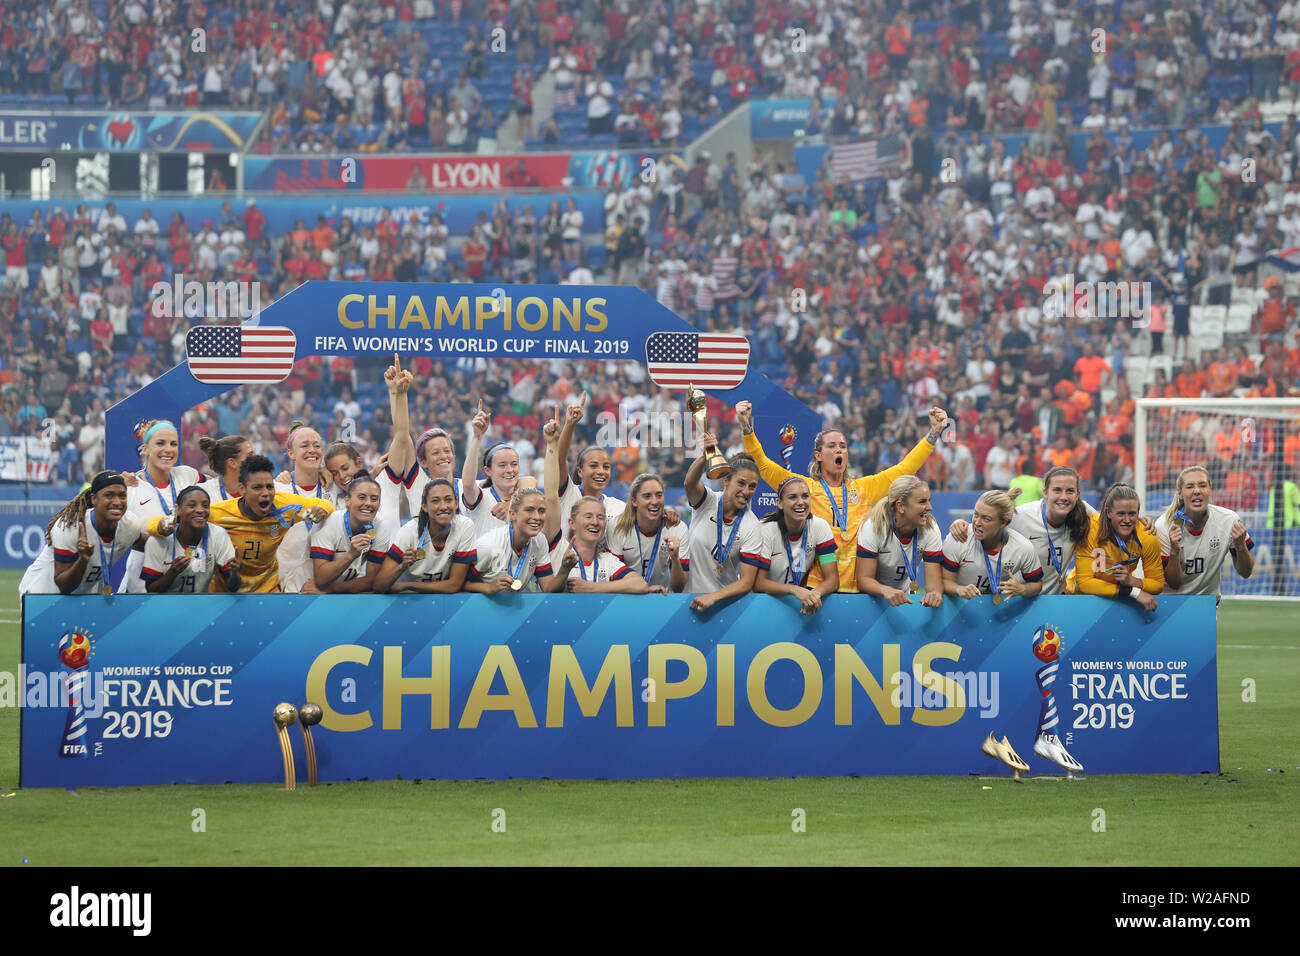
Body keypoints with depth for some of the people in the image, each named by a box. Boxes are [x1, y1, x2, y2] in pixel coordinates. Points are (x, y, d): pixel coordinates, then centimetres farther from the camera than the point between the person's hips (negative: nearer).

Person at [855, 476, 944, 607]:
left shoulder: (930, 529, -6)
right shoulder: (873, 527, -14)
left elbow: (934, 579, -8)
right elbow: (864, 579, -17)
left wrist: (935, 593, -33)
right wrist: (886, 591, -39)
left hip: (905, 599, 2)